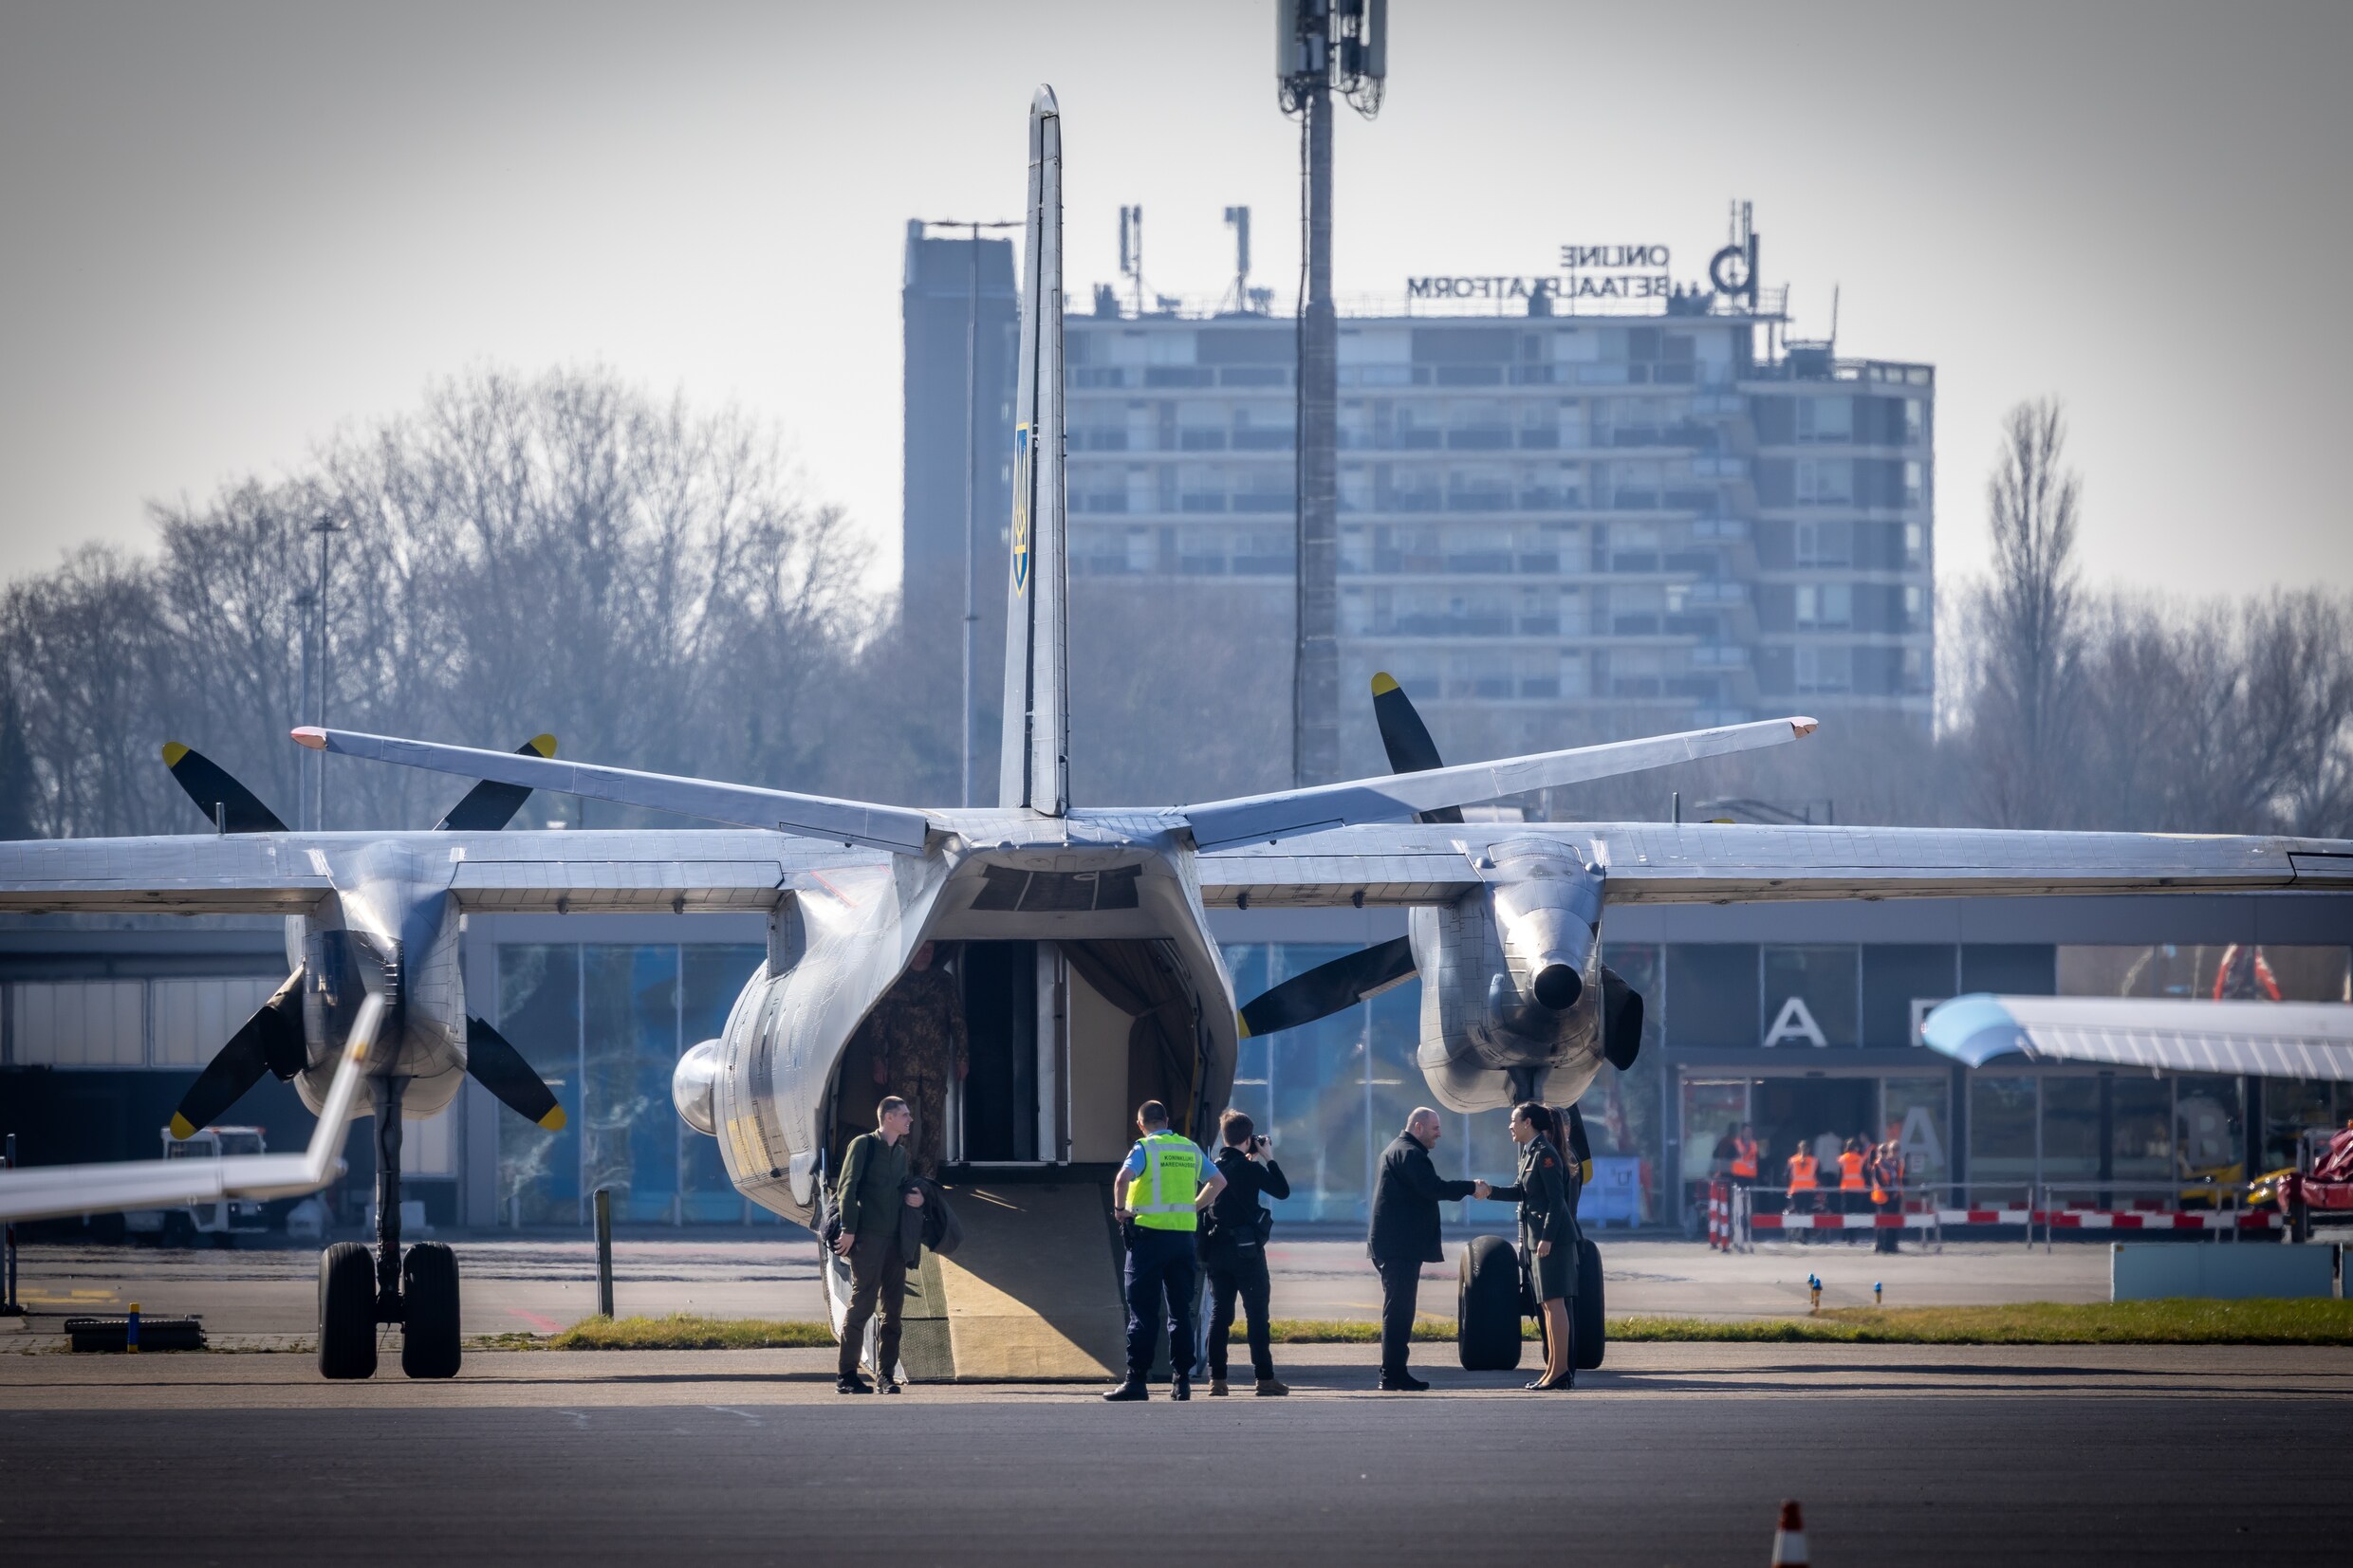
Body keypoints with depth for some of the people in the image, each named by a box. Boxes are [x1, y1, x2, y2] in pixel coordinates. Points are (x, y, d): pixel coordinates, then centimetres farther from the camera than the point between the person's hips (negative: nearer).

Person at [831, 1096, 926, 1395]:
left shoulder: (901, 1152, 19)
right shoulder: (863, 1145, -3)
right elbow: (847, 1188, -8)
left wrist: (911, 1196, 2)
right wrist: (848, 1230, -15)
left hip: (895, 1238, 7)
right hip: (868, 1238, -7)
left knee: (893, 1307, 5)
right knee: (862, 1304, -9)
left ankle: (886, 1374, 10)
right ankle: (847, 1376, -7)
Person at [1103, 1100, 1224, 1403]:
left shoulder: (1145, 1148, -6)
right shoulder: (1191, 1149, 11)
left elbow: (1123, 1178, -23)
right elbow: (1219, 1182, 17)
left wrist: (1120, 1209, -8)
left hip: (1150, 1233, -5)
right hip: (1184, 1233, 5)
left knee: (1143, 1310, -3)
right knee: (1181, 1310, 10)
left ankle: (1136, 1380, -6)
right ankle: (1182, 1380, 9)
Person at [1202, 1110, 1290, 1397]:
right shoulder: (1250, 1169, -11)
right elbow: (1282, 1190, -6)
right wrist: (1269, 1159, 4)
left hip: (1217, 1250, 5)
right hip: (1246, 1249, -5)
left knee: (1219, 1314, 6)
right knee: (1257, 1314, 0)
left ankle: (1217, 1379, 2)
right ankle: (1264, 1379, -1)